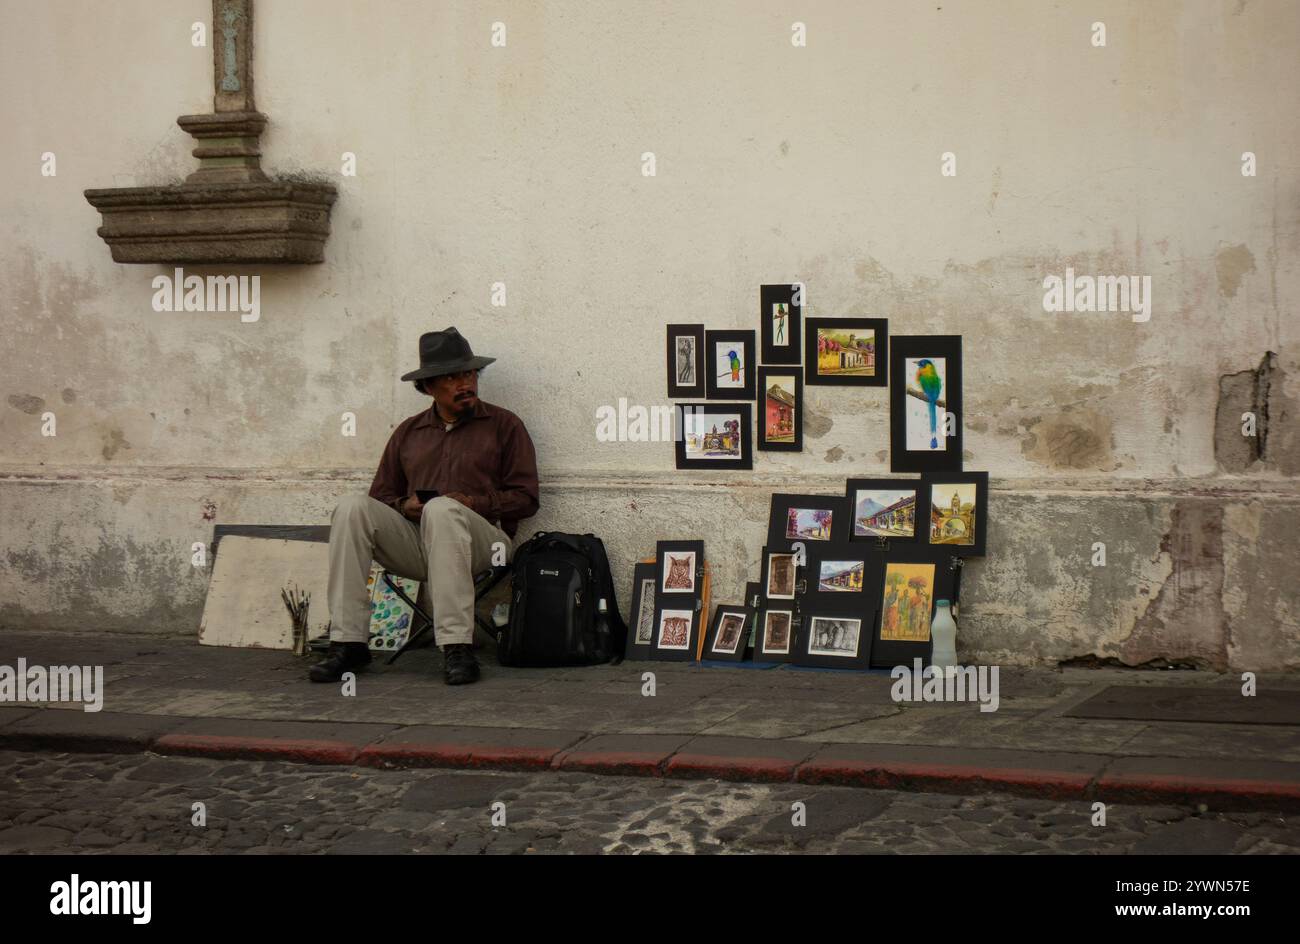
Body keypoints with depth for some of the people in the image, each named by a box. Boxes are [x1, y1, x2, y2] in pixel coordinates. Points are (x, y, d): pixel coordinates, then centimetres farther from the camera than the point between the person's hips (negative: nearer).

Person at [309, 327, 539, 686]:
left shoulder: (504, 425, 11)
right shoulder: (409, 432, 21)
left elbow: (525, 498, 4)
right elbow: (381, 495, 17)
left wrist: (475, 503, -12)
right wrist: (404, 505, -5)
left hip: (483, 541, -3)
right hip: (415, 544, 3)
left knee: (442, 509, -37)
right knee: (352, 507, -22)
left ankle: (457, 646, -40)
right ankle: (348, 642, -26)